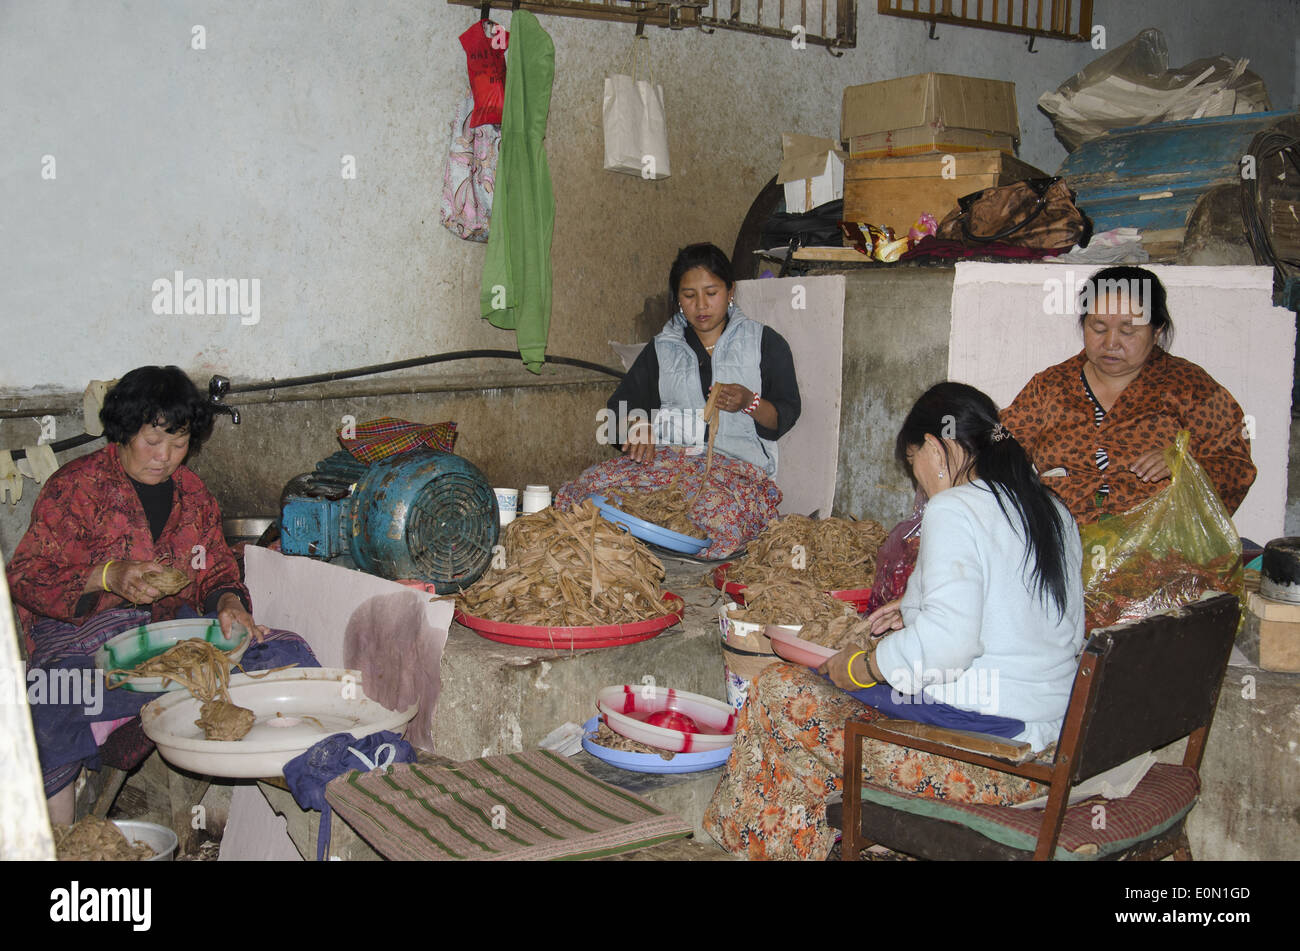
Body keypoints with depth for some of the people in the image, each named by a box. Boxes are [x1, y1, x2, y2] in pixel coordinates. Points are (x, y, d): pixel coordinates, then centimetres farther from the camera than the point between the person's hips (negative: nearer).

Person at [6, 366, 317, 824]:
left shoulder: (192, 492, 14)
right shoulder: (76, 486, -2)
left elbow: (218, 574, 18)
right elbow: (25, 576, -7)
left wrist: (228, 602, -7)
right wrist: (107, 577, -23)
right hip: (83, 637, -4)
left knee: (290, 652, -16)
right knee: (50, 713, -37)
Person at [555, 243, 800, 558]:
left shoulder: (766, 343, 16)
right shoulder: (661, 351, 23)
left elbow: (785, 416, 8)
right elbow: (620, 407, 16)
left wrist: (749, 402, -13)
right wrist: (636, 426, -8)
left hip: (737, 462, -2)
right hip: (666, 457, 2)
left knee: (719, 513, -40)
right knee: (588, 486, -29)